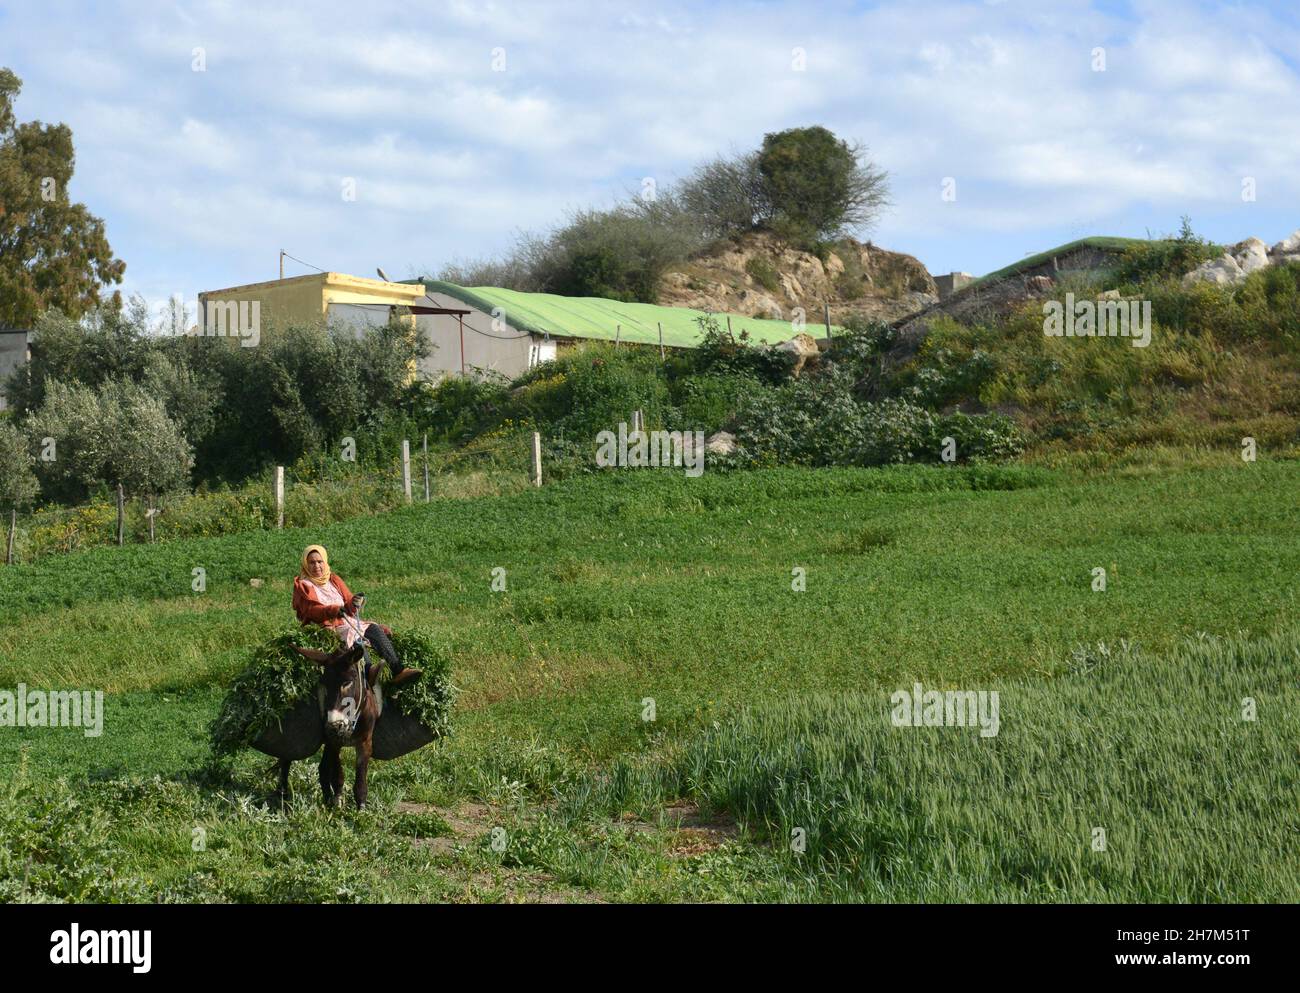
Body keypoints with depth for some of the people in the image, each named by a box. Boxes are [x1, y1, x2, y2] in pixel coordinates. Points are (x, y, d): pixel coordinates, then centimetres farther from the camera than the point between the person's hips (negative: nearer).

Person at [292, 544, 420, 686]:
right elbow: (313, 610, -14)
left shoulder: (334, 579, 19)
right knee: (356, 637, -32)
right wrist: (334, 610, -33)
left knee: (375, 629, -20)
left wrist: (354, 602, -14)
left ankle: (398, 670, -33)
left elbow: (348, 606, 11)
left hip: (346, 621, 5)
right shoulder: (302, 585, 3)